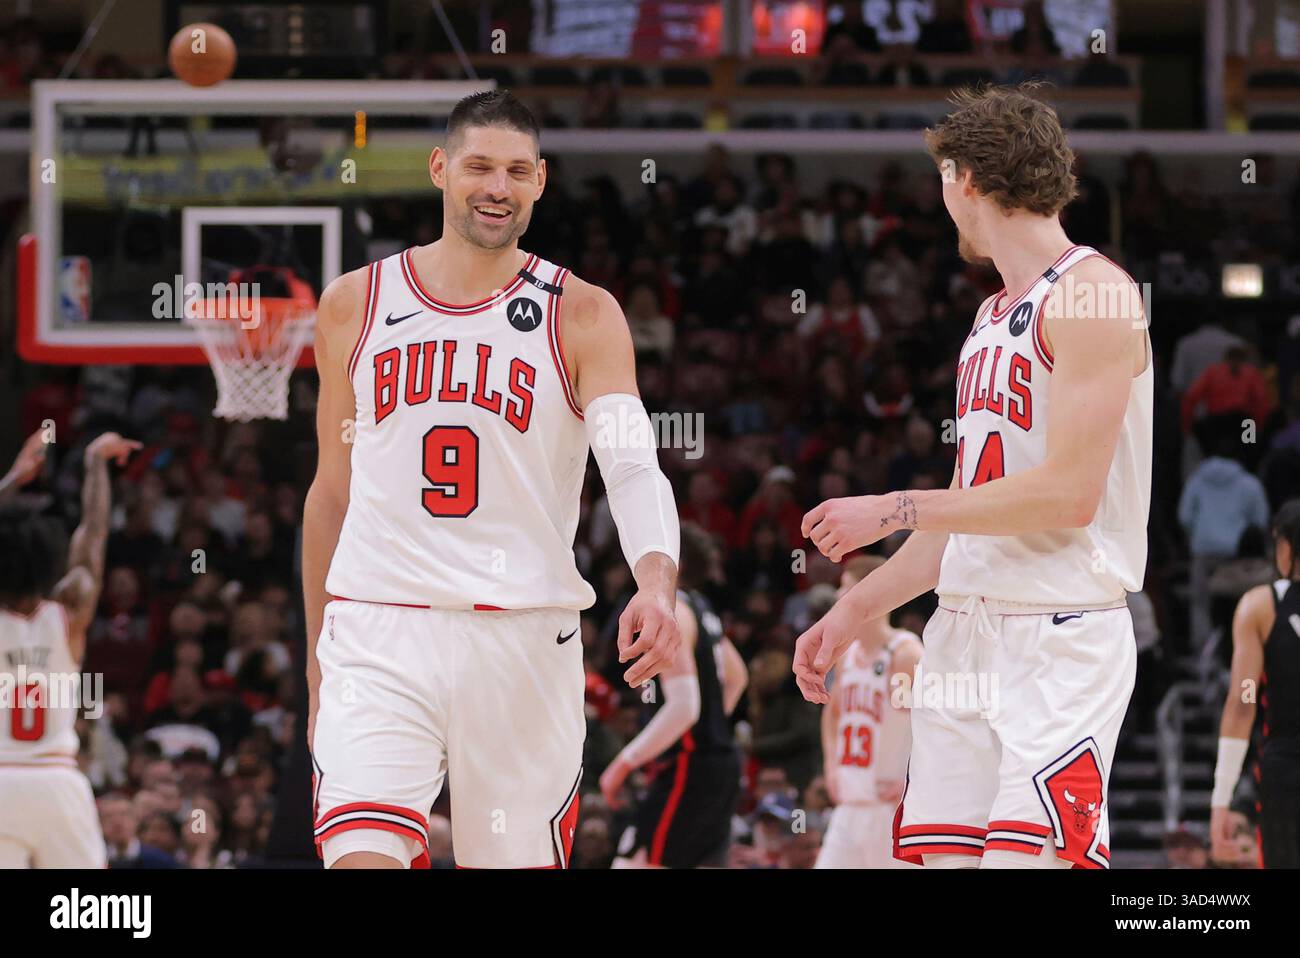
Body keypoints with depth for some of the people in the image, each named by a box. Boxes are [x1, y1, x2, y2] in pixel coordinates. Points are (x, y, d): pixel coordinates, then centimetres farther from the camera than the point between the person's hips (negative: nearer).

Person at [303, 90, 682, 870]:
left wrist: (657, 585, -33)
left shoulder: (582, 316, 1)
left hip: (523, 639, 0)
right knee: (362, 855, -17)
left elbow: (634, 465, -13)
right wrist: (317, 659, 16)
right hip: (379, 635, 1)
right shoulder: (354, 306, 9)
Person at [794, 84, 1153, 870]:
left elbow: (1068, 495, -18)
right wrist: (854, 612, 20)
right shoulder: (993, 318, 19)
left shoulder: (1091, 294, -10)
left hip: (1062, 638, -8)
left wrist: (892, 510, -11)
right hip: (964, 630, 8)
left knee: (1021, 856, -20)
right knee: (946, 855, 1)